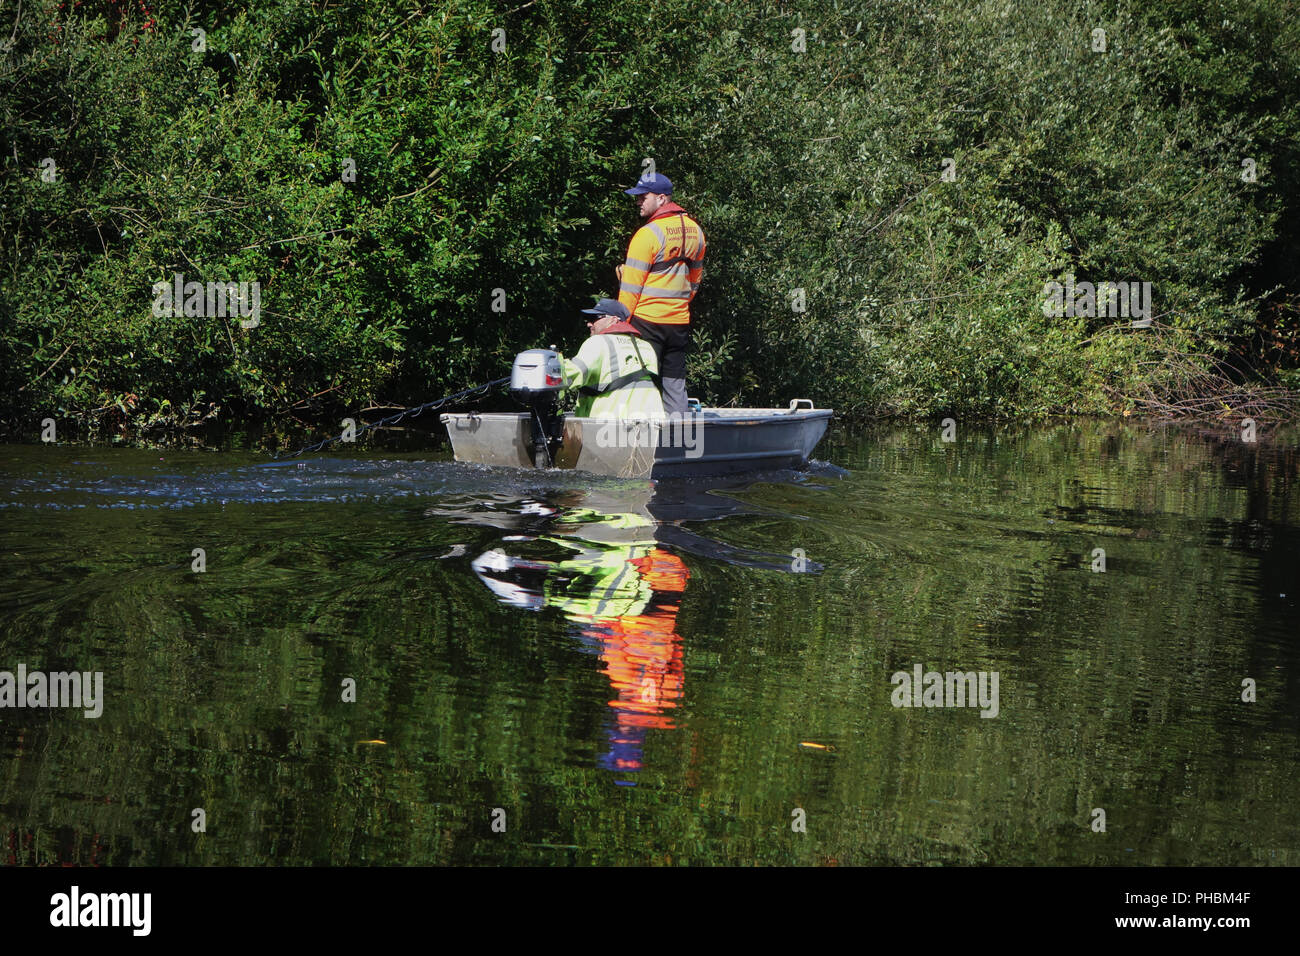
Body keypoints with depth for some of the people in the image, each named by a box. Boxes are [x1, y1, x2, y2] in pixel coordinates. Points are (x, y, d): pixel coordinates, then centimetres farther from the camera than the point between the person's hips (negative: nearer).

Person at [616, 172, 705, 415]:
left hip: (647, 321, -7)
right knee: (675, 385, 9)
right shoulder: (695, 231, 10)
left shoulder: (648, 234, -12)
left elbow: (631, 288, -11)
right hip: (680, 321, 7)